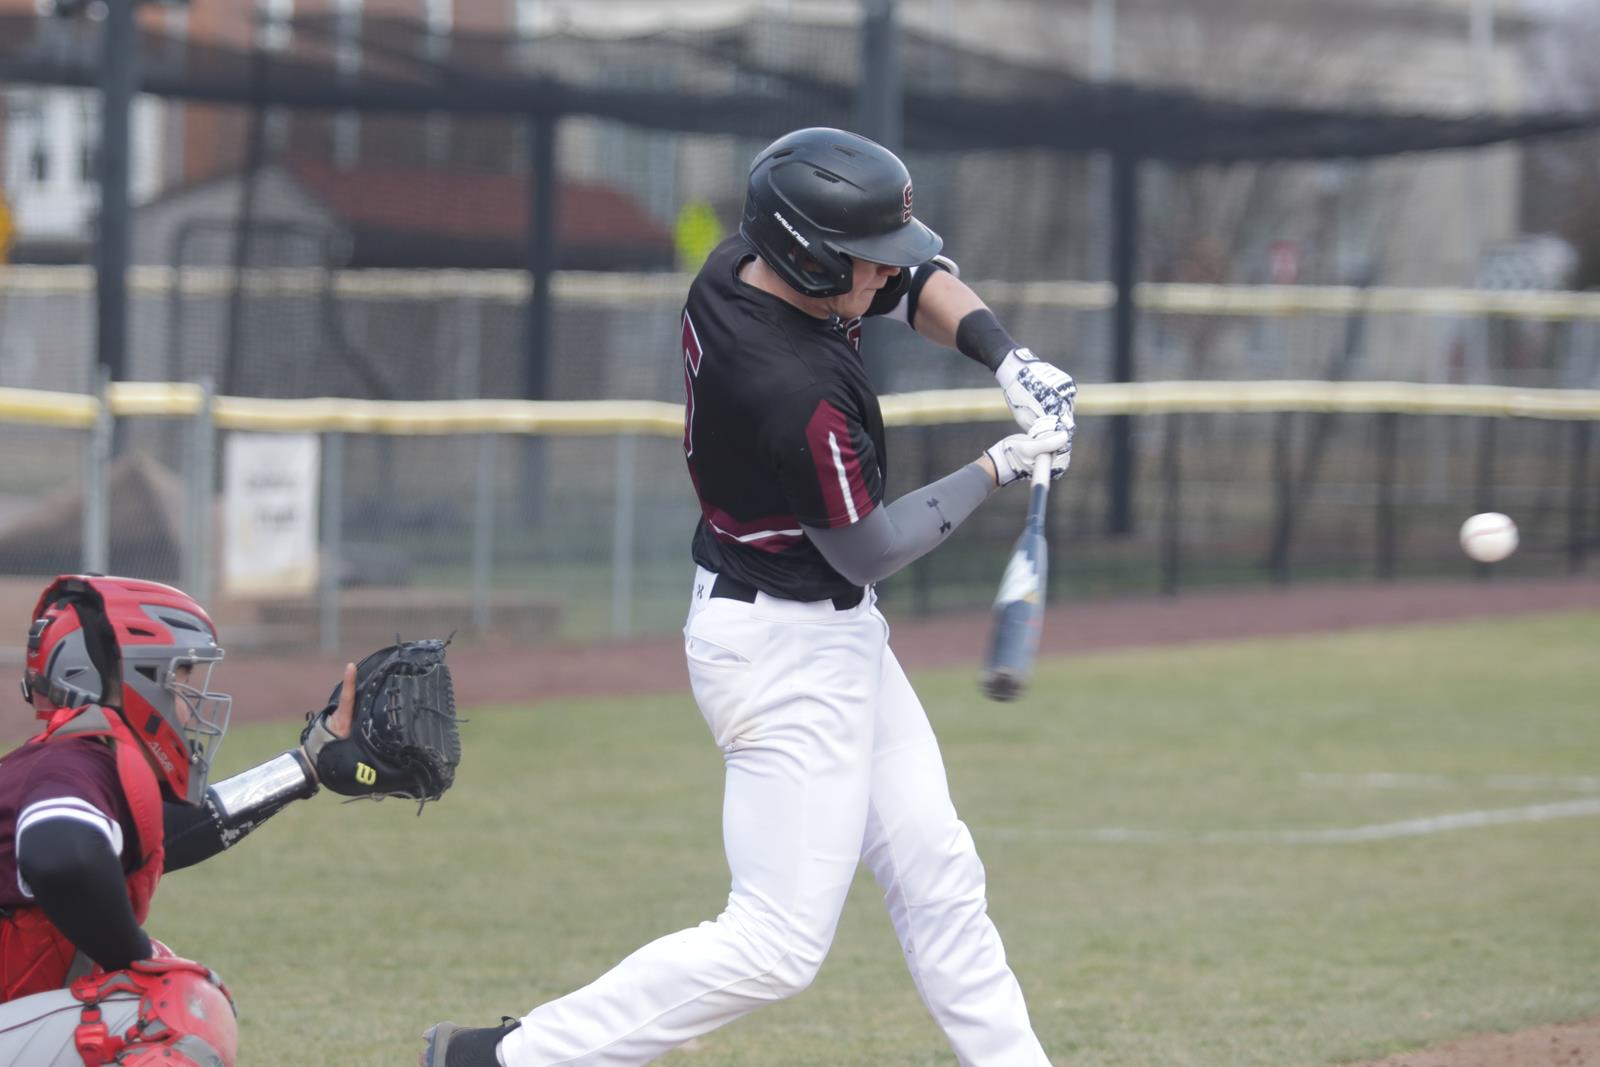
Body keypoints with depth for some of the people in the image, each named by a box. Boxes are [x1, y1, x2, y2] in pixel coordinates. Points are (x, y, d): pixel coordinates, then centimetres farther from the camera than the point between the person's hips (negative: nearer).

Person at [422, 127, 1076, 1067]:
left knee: (938, 878, 15)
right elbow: (867, 552, -17)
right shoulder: (799, 393, -32)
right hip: (788, 650, -10)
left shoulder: (737, 267, -6)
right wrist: (1000, 468, -9)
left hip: (840, 635, 10)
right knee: (779, 946, -6)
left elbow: (921, 282, 8)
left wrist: (1010, 359, -9)